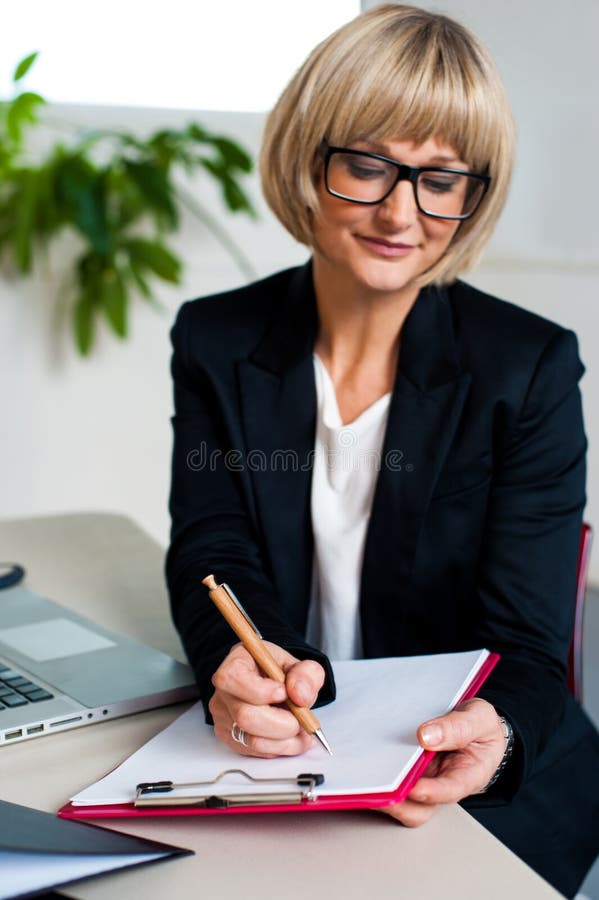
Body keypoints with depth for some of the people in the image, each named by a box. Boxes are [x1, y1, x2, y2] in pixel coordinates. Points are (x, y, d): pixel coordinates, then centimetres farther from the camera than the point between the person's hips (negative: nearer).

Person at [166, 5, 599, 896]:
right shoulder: (216, 341, 0)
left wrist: (495, 732, -35)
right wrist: (238, 668, -31)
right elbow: (211, 555, -7)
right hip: (269, 756, 3)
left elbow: (526, 644, -11)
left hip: (484, 788, -3)